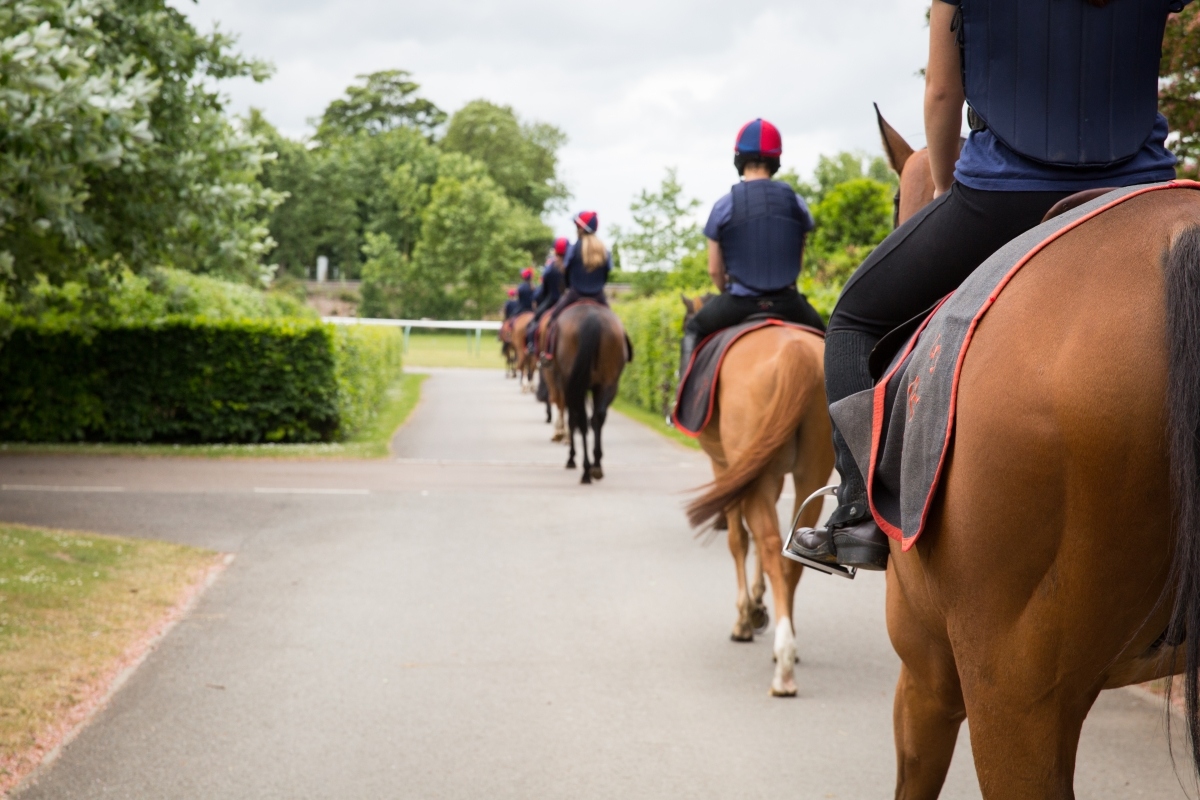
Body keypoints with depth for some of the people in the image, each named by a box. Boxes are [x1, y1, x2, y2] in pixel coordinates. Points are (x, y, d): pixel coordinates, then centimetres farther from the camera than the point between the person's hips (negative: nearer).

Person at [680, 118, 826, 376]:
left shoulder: (724, 206, -6)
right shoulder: (795, 202, 1)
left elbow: (715, 270, 0)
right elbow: (799, 260, 8)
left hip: (739, 302, -2)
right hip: (787, 303, 2)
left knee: (694, 330, 24)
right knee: (817, 333, 32)